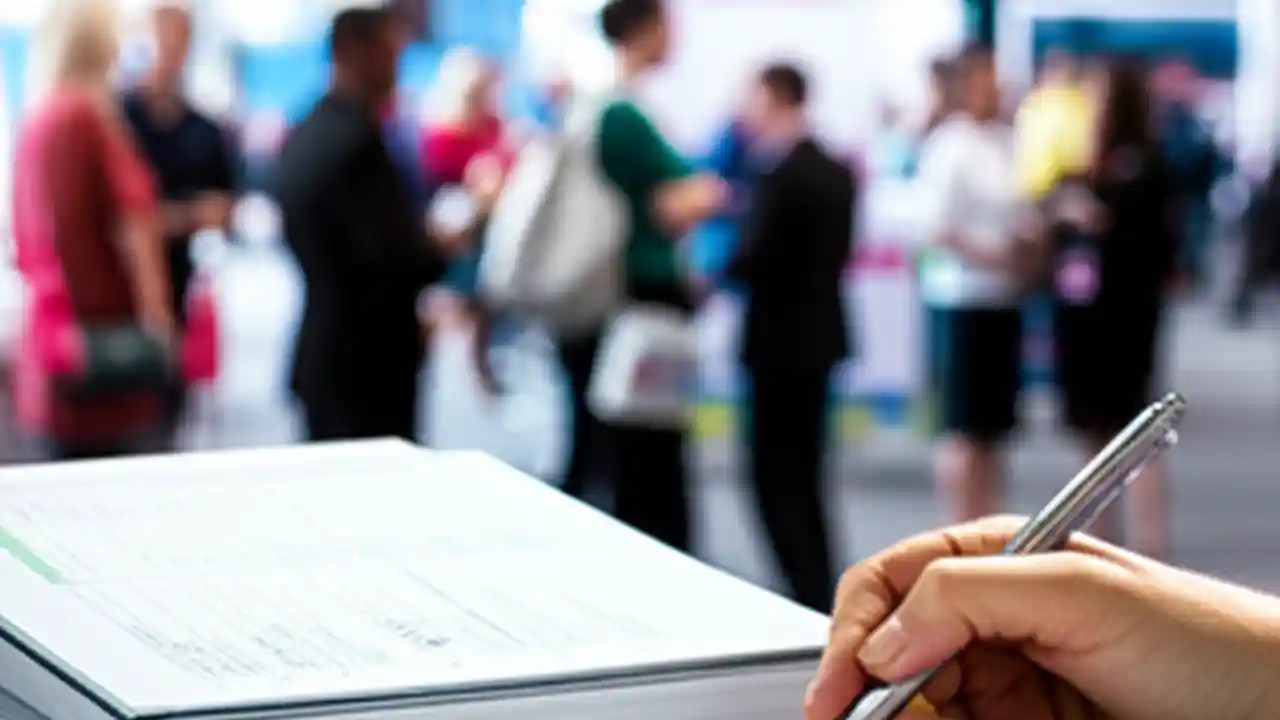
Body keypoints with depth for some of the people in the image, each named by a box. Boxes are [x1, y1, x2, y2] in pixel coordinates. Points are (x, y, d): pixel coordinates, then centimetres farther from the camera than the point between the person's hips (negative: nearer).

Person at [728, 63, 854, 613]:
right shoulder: (837, 173, 10)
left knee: (776, 475, -4)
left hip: (781, 339, -9)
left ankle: (810, 595, -7)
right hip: (819, 335, 9)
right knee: (802, 474, 15)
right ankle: (820, 594, 19)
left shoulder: (782, 176, -18)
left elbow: (758, 257, -21)